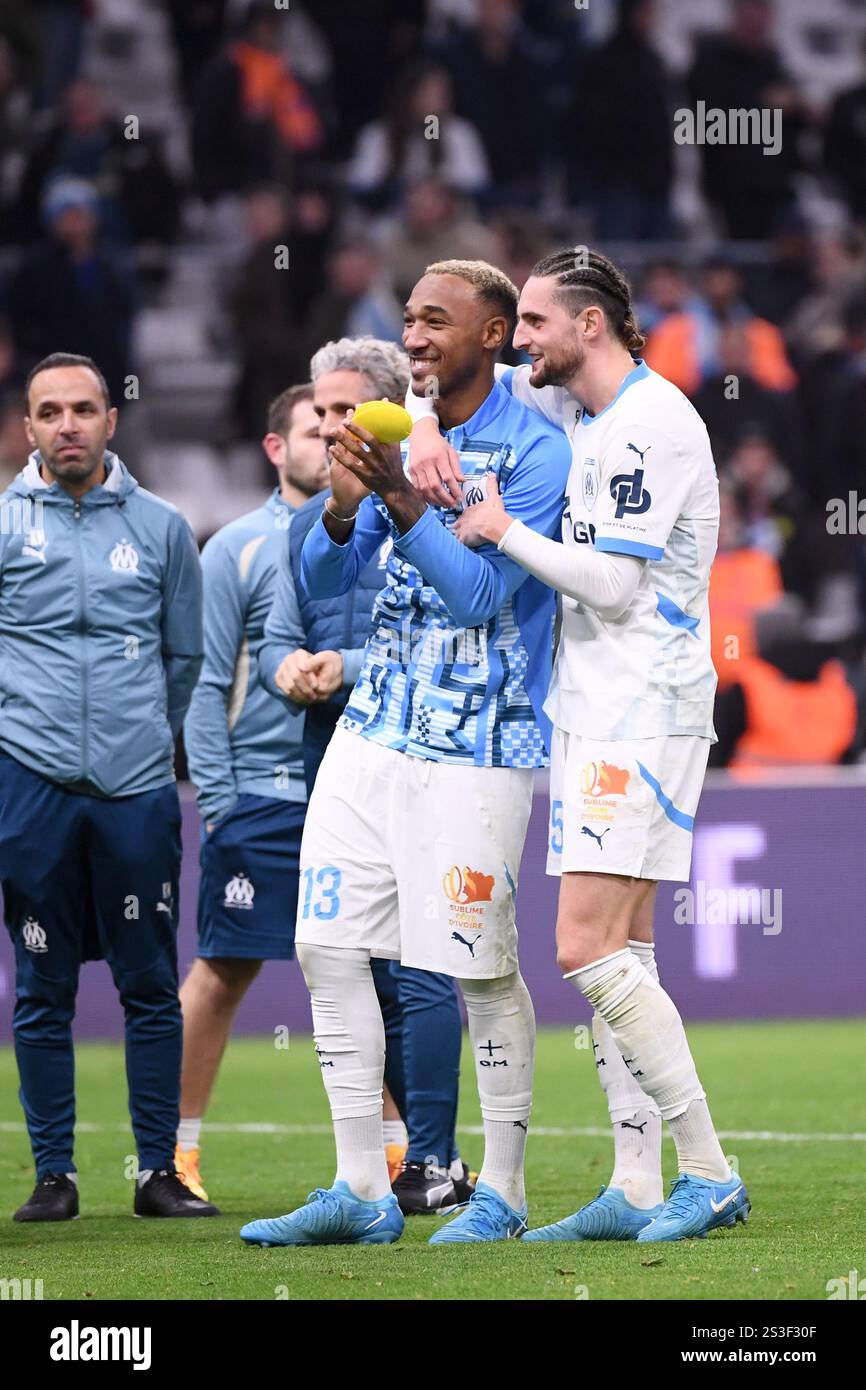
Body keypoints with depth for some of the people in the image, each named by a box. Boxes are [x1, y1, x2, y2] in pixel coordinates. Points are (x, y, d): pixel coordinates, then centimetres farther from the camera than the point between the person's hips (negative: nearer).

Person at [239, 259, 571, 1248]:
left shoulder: (535, 450, -10)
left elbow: (476, 592, -18)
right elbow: (321, 579, 8)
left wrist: (401, 499, -27)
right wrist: (342, 510, -12)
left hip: (478, 747, -7)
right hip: (374, 730, 7)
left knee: (480, 969, -3)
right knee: (327, 945, 2)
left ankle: (501, 1191, 10)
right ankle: (360, 1192, 8)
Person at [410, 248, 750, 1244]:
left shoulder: (653, 422, -14)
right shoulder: (580, 407, 13)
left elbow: (613, 585, -19)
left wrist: (504, 530, -9)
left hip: (641, 712, -9)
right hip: (593, 711, 9)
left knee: (588, 948, -14)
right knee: (618, 952, 6)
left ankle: (708, 1173, -11)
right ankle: (638, 1188, 7)